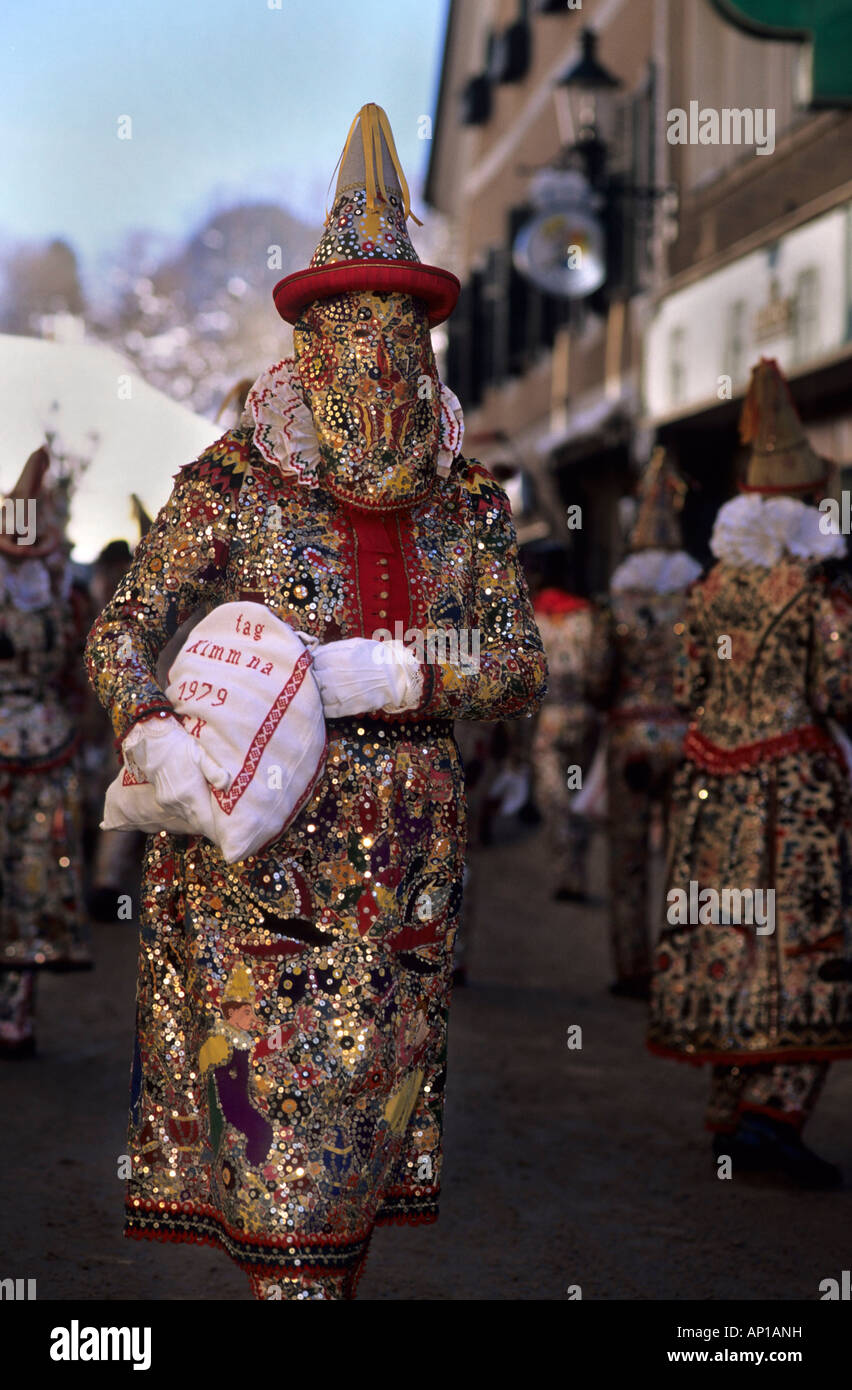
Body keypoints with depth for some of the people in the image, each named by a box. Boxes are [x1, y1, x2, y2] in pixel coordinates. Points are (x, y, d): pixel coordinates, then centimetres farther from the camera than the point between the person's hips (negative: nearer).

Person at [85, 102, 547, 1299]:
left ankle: (337, 1268, 22)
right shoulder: (231, 481, -3)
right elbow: (121, 634, -3)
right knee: (272, 1085, -6)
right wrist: (155, 738, -23)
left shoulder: (467, 500, 5)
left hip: (410, 842, 3)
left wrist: (389, 672, -16)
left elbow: (524, 670, 1)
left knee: (372, 1090, 9)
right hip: (263, 836, -3)